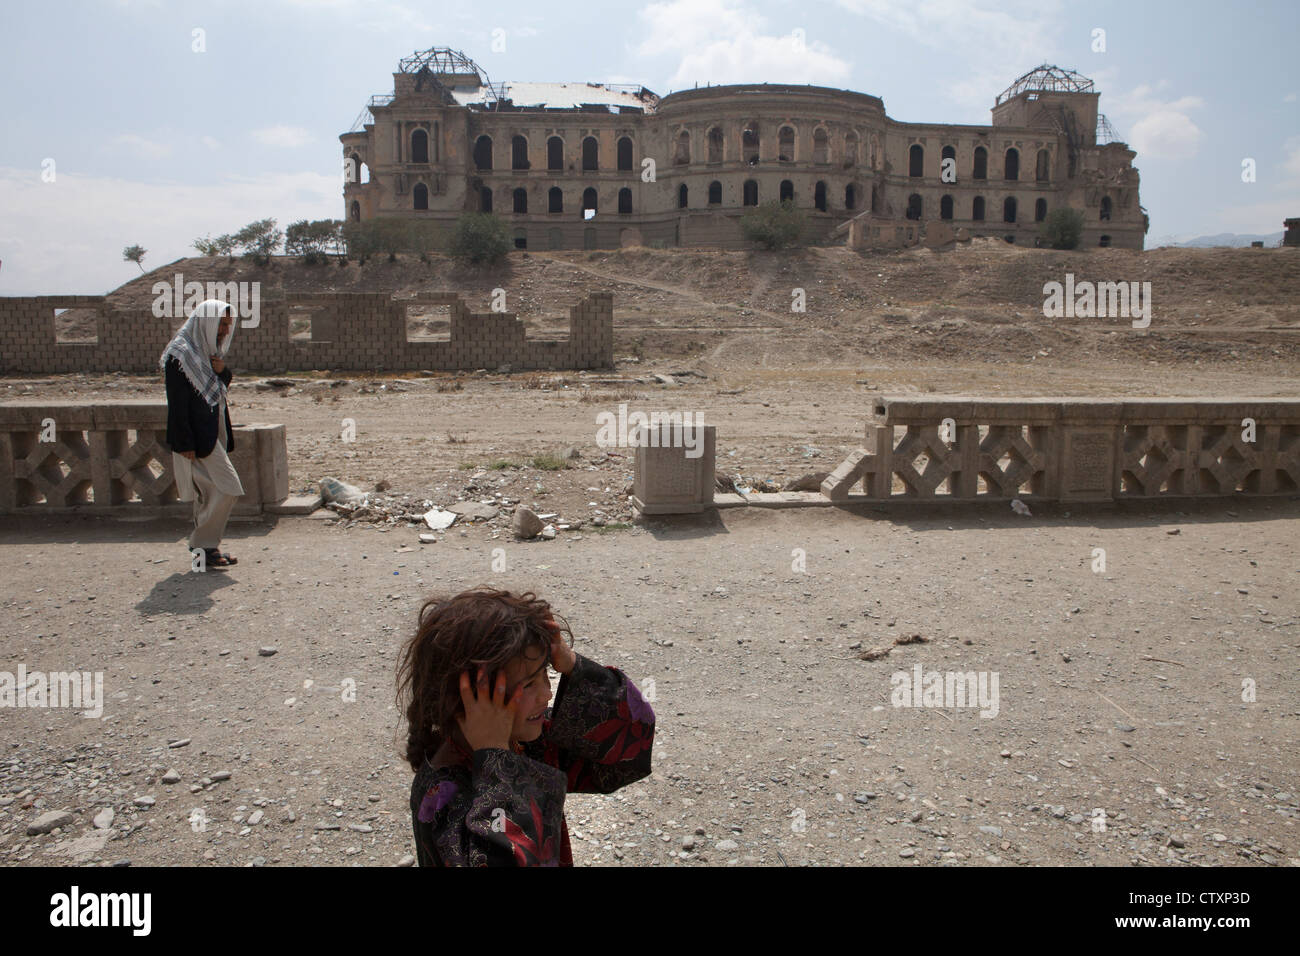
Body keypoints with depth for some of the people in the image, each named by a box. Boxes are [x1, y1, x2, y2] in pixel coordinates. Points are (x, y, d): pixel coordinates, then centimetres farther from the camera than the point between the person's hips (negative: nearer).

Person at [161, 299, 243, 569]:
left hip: (214, 432, 9)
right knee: (228, 488, -11)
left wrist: (222, 371, -2)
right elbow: (177, 403, -18)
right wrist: (185, 443, -22)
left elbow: (221, 387, 22)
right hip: (197, 437, -9)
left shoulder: (208, 351, 13)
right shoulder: (180, 355, -14)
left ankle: (204, 546, 21)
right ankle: (204, 544, -1)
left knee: (210, 493, 12)